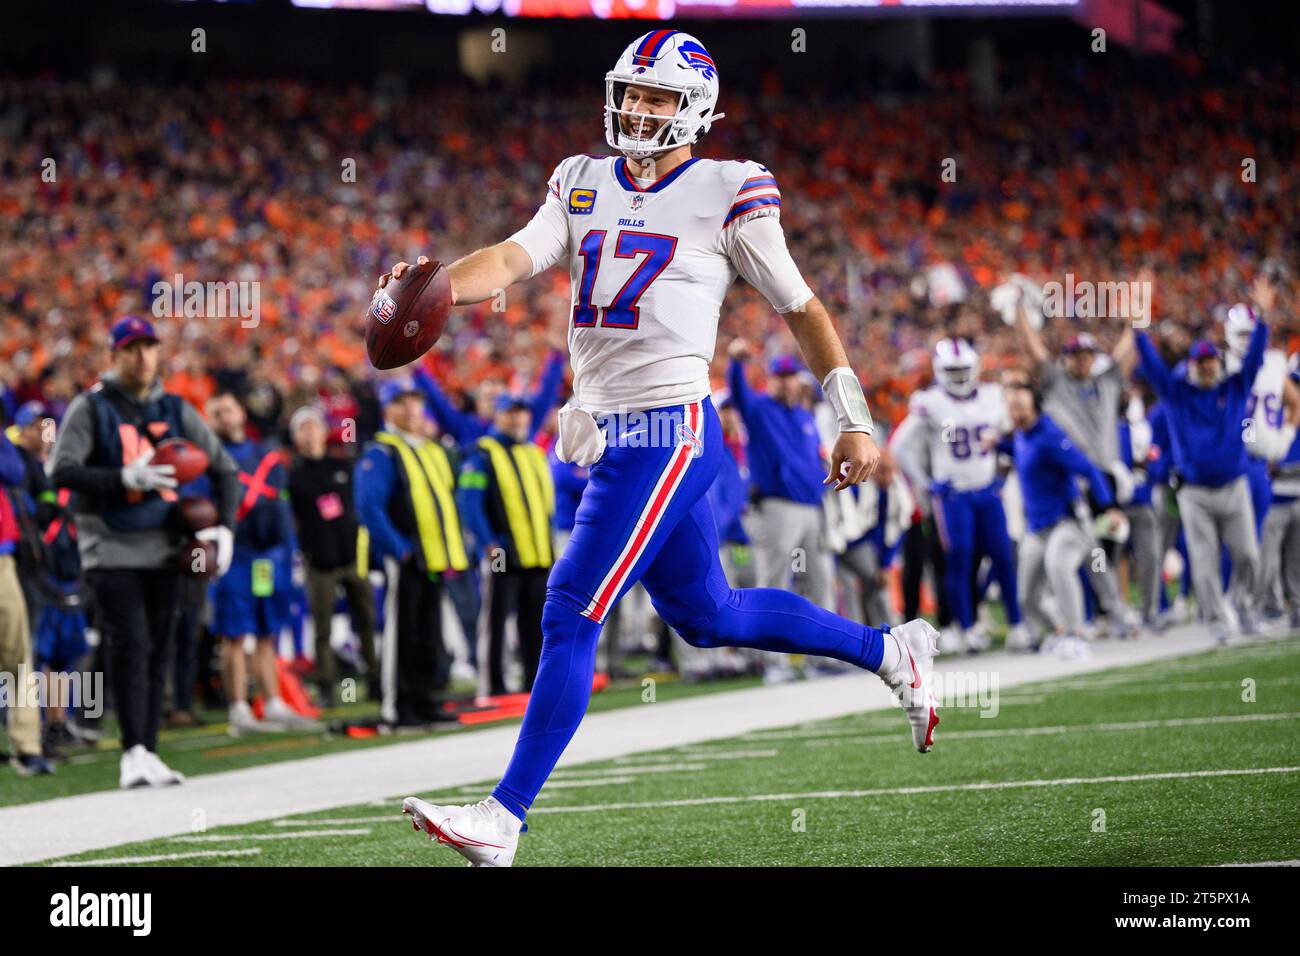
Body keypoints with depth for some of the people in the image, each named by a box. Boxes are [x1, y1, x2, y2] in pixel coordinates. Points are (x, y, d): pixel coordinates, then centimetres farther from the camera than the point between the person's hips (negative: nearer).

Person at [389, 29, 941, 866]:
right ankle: (892, 653, 38)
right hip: (609, 432, 8)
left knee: (572, 616, -11)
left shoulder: (727, 197, -3)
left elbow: (802, 310, 3)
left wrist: (855, 420, 3)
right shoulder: (583, 186, 13)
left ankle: (504, 819, -9)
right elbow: (514, 259, -1)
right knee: (706, 616, 19)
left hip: (669, 431, -8)